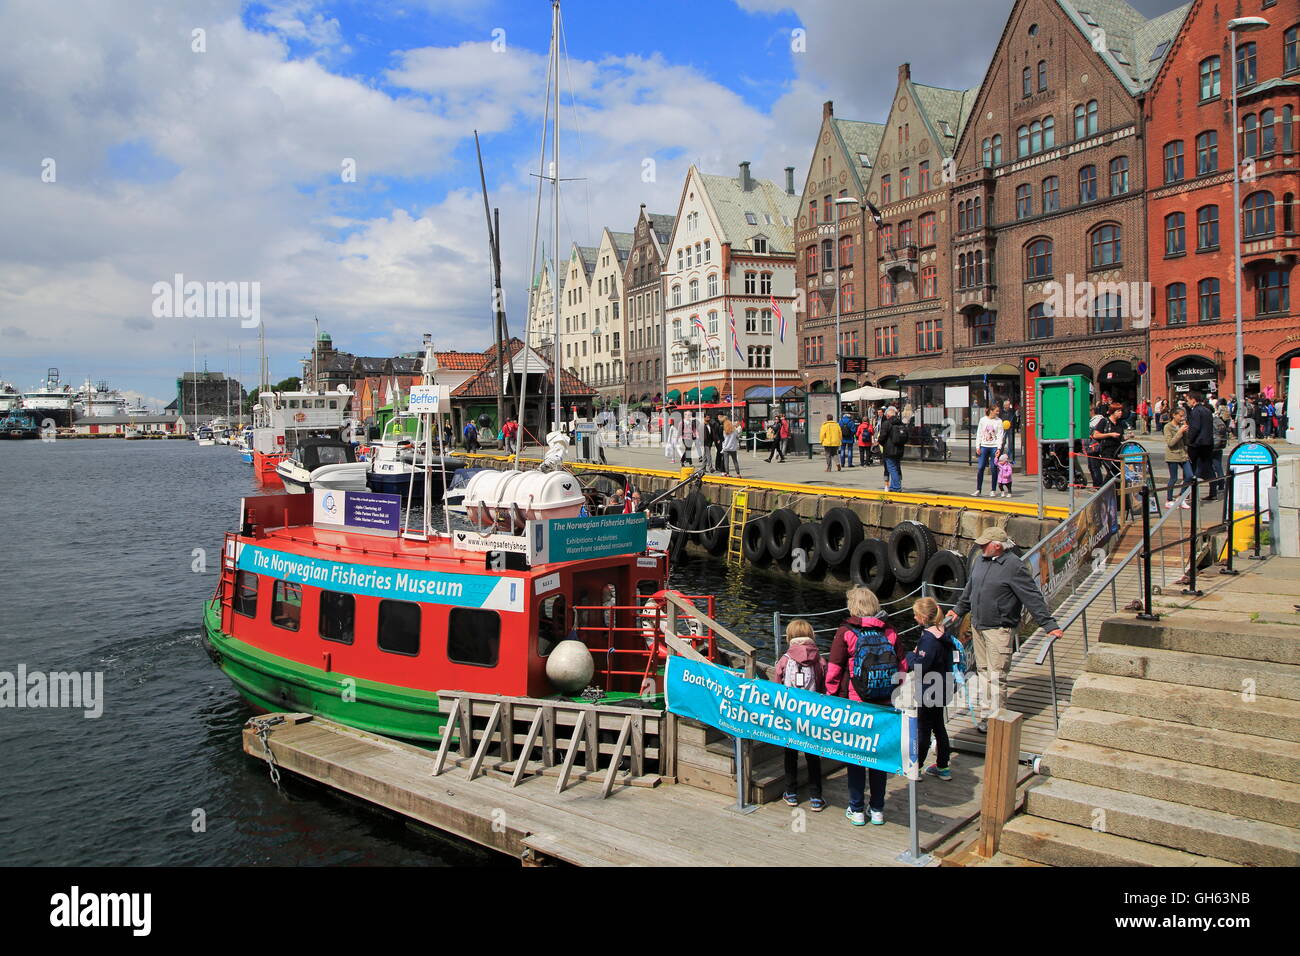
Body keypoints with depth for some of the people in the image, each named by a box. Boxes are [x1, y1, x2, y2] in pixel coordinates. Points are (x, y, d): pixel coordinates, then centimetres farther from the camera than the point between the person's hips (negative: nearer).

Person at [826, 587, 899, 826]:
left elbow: (833, 672, -9)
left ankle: (856, 810, 16)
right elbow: (901, 669, 4)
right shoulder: (890, 632, -1)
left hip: (854, 705, -3)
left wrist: (832, 698, 4)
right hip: (884, 707, 3)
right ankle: (877, 809, 22)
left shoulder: (846, 633, -11)